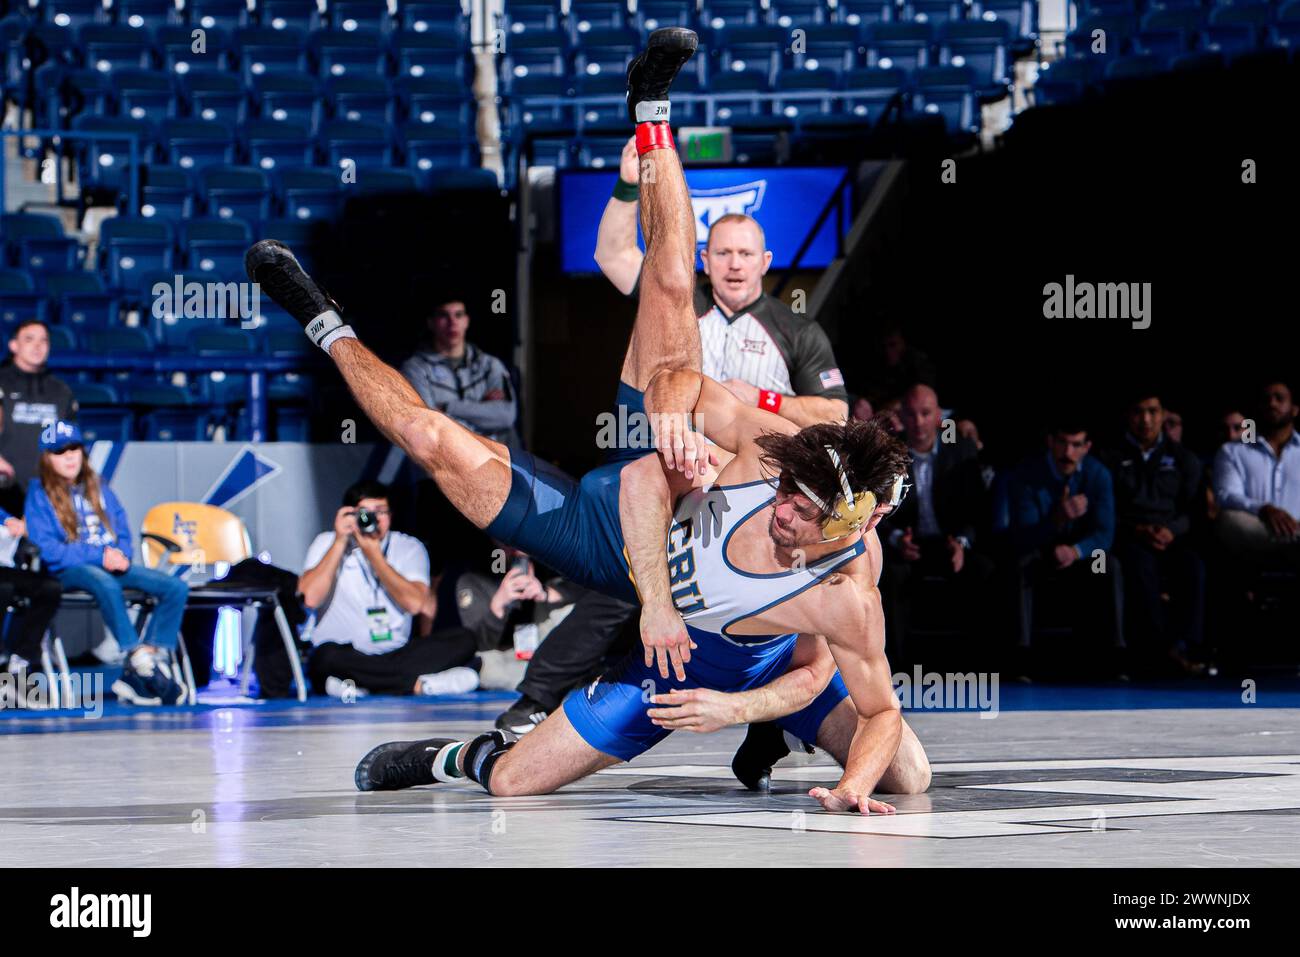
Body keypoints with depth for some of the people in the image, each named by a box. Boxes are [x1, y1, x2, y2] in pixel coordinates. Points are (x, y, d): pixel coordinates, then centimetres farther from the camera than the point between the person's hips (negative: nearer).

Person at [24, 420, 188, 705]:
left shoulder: (99, 489, 21)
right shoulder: (40, 494, 4)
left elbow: (123, 532, 18)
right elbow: (46, 548, -8)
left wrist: (121, 555, -7)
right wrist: (98, 556, -17)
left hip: (112, 564, 6)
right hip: (69, 571, -6)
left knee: (176, 587, -16)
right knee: (106, 584, -41)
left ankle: (158, 658, -28)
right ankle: (139, 658, -43)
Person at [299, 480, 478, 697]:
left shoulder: (409, 547, 8)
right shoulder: (327, 544, 3)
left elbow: (414, 603, -11)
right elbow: (310, 598, -15)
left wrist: (373, 554, -9)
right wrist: (340, 542, -12)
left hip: (397, 655, 3)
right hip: (348, 657, -3)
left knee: (463, 640, -19)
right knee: (327, 657, -37)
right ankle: (418, 684, -28)